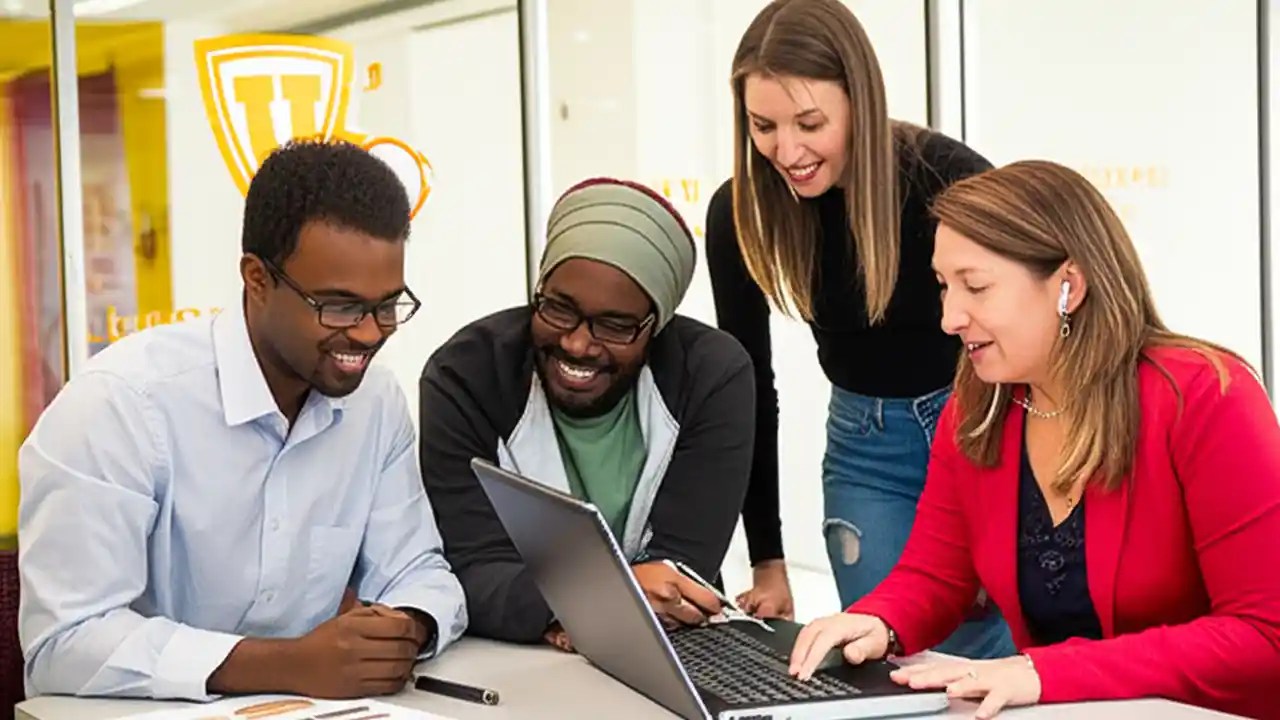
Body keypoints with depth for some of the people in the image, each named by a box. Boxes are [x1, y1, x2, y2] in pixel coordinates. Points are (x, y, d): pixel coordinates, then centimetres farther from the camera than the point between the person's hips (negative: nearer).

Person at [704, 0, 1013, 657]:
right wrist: (767, 562, -3)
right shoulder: (739, 214, -14)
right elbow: (746, 384, -4)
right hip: (865, 449, 3)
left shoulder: (948, 179, -23)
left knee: (979, 660, -4)